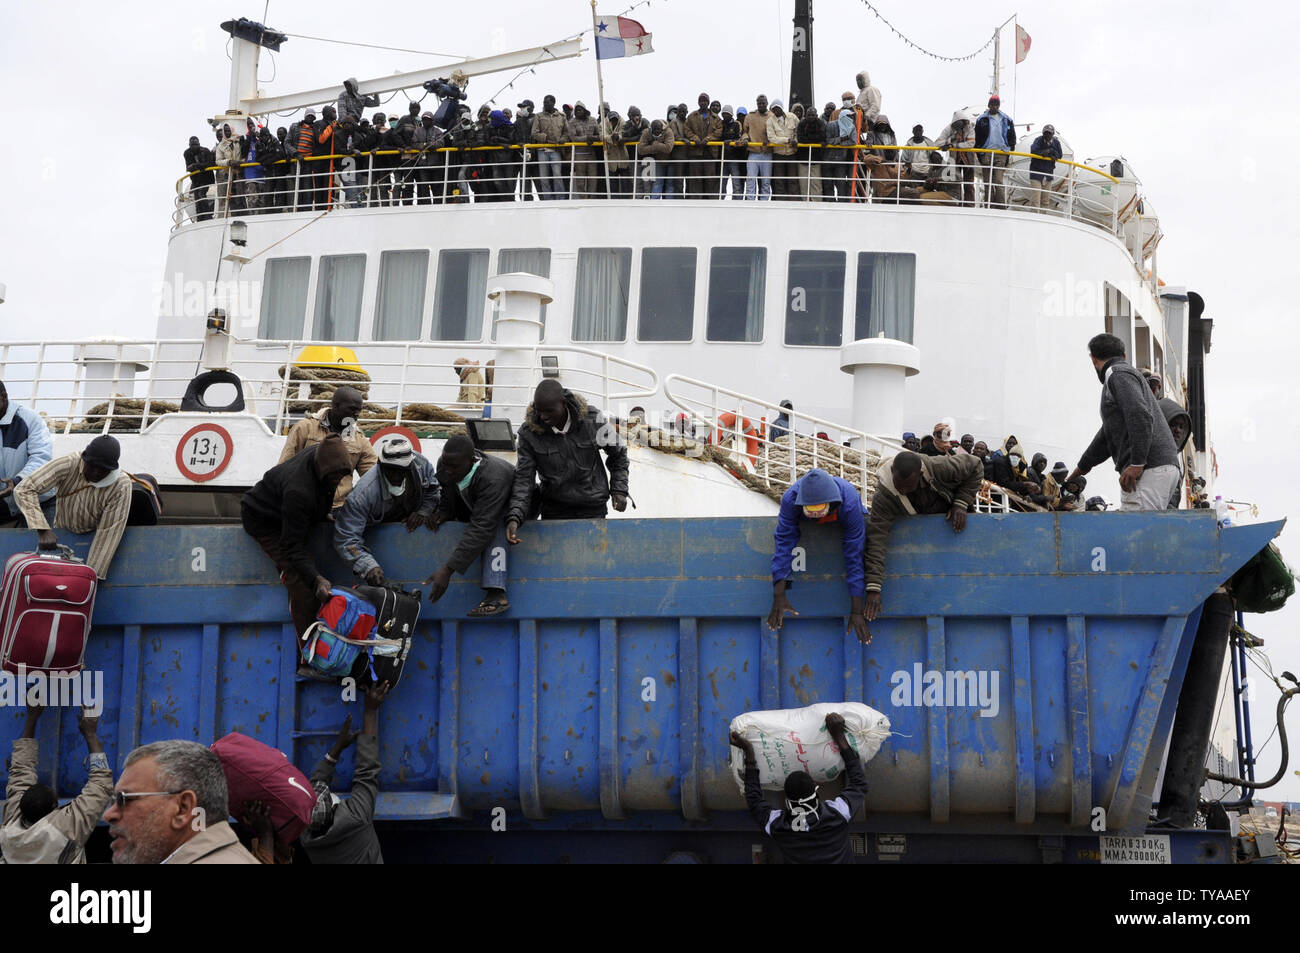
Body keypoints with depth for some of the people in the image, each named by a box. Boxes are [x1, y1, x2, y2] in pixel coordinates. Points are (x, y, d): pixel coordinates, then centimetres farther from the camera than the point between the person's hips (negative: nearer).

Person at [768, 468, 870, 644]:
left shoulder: (850, 503, -44)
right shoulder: (790, 499, -41)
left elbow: (854, 556, -42)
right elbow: (784, 544, -39)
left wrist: (856, 611, -44)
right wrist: (778, 597, -46)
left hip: (843, 522, -1)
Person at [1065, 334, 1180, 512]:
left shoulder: (1118, 375, -3)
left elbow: (1140, 417, -19)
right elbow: (1107, 435, 40)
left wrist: (1136, 464, -22)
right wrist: (1084, 465, 49)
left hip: (1149, 469, -10)